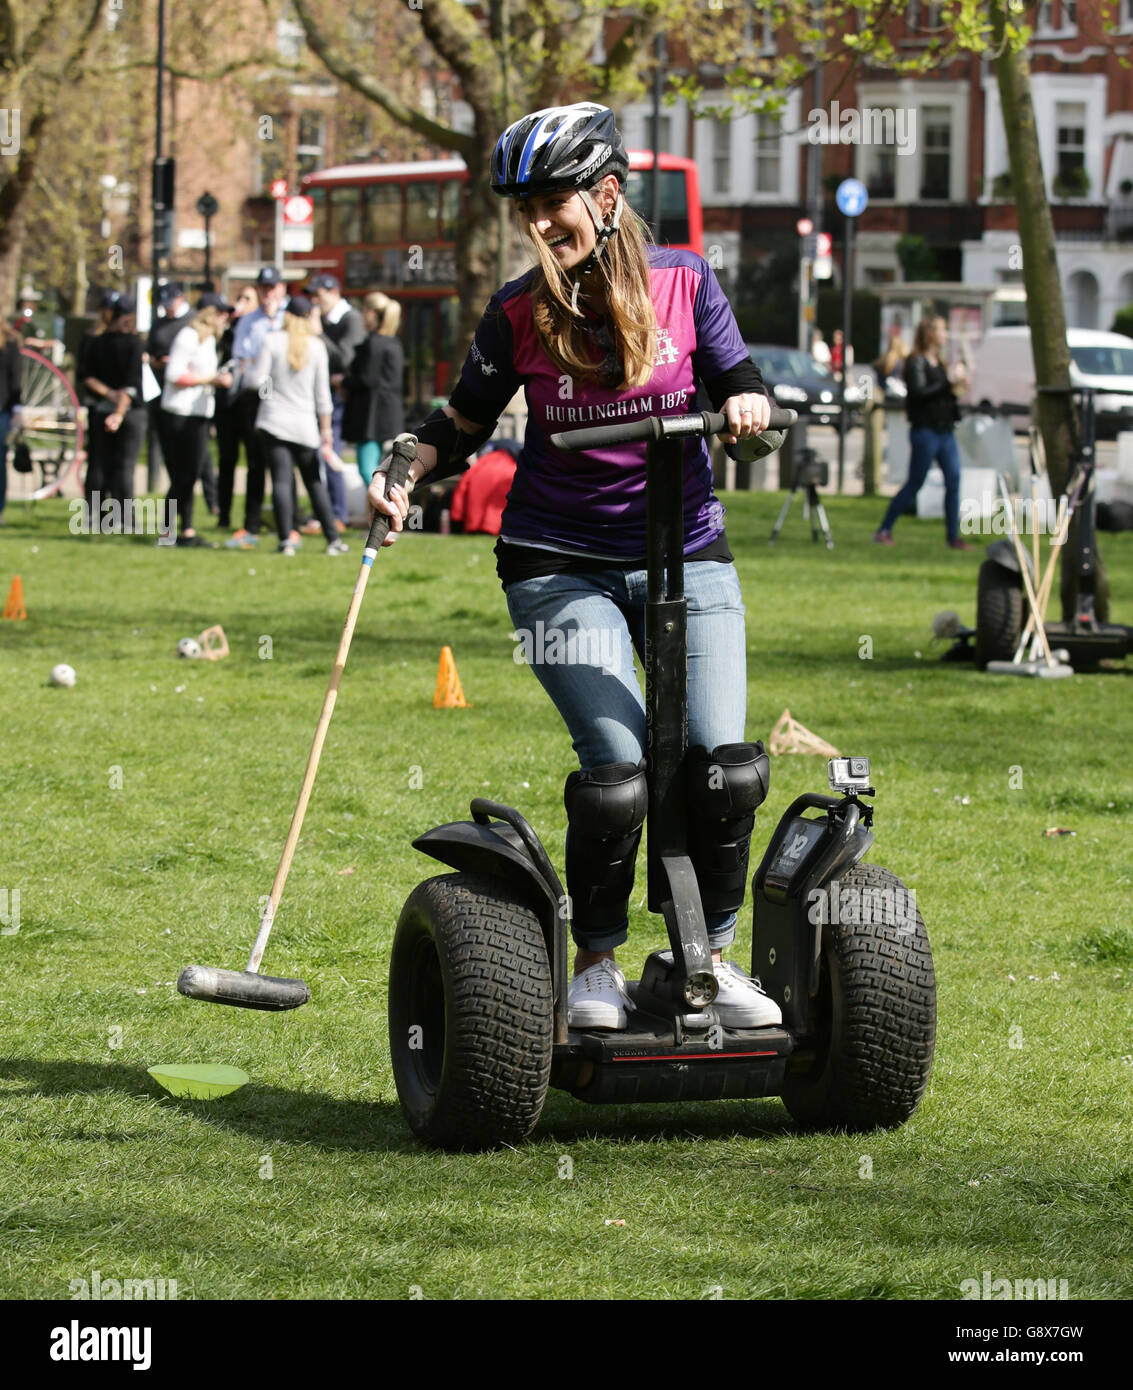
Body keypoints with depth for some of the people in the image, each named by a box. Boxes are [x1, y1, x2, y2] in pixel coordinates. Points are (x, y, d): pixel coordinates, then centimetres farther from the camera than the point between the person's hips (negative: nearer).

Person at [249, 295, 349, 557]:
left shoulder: (273, 340, -3)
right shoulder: (317, 346, 3)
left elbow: (257, 379, -8)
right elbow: (322, 395, 5)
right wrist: (325, 432, 10)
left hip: (274, 421, -2)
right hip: (305, 426, 2)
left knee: (281, 480, -5)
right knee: (314, 483, 10)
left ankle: (286, 540, -12)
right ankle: (333, 539, 10)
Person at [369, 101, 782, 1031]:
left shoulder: (685, 285, -1)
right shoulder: (520, 313, -2)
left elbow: (743, 390, 8)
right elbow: (465, 423, 8)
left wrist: (746, 406, -14)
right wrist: (406, 479, -9)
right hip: (562, 562, -1)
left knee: (721, 761, -10)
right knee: (620, 763, -17)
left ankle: (712, 957, 9)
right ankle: (596, 962, 1)